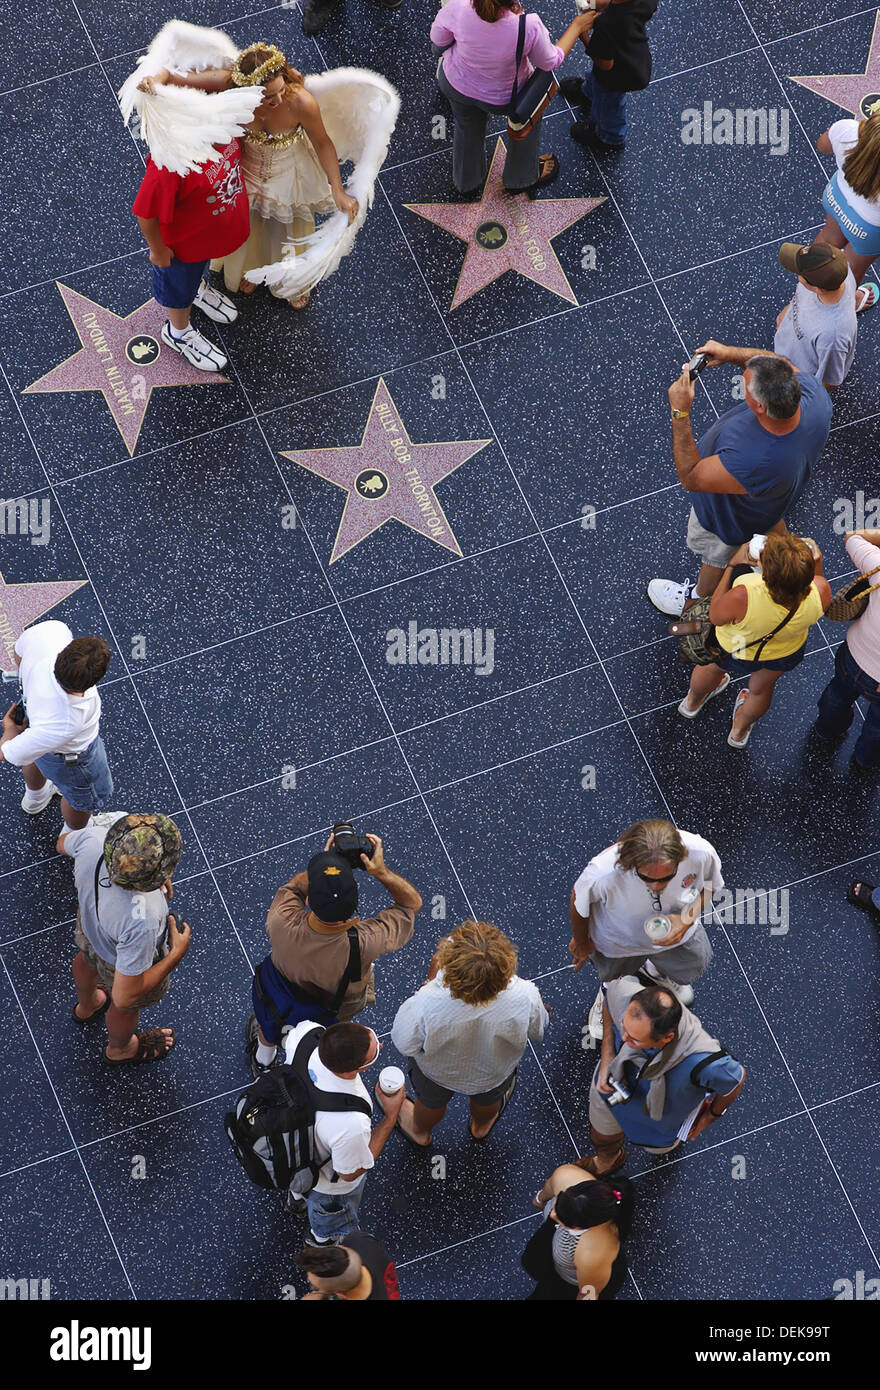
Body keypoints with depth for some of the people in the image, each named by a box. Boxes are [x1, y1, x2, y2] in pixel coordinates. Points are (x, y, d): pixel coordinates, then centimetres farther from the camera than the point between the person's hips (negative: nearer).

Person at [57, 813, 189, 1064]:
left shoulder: (94, 837, -39)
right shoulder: (141, 922, -49)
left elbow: (64, 843, -10)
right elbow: (125, 997, -33)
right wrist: (177, 954, -22)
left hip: (89, 921, 5)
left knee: (88, 958, 39)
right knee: (127, 1007, 31)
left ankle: (86, 1006, 73)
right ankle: (119, 1048, 64)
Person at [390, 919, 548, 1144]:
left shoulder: (427, 1006, -47)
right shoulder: (525, 998, -41)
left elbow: (404, 1044, -23)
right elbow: (537, 1032, -16)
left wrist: (432, 980, -18)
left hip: (439, 1072, -1)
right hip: (494, 1073, 1)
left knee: (432, 1101, 36)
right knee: (488, 1098, 38)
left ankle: (420, 1130, 68)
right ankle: (482, 1126, 71)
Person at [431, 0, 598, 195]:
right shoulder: (529, 27, -40)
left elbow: (437, 38, -13)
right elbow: (550, 63, -17)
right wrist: (577, 27, -4)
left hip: (455, 83, 2)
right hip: (501, 99, -2)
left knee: (468, 127, 35)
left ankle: (466, 182, 63)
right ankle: (521, 178, 56)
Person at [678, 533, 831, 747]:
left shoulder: (742, 599, -48)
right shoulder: (820, 592, -39)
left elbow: (715, 616, -22)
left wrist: (733, 566, -19)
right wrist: (817, 566, -16)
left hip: (733, 651, -2)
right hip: (788, 653, 2)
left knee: (712, 667, 35)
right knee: (762, 688, 36)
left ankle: (692, 702, 67)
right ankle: (740, 730, 65)